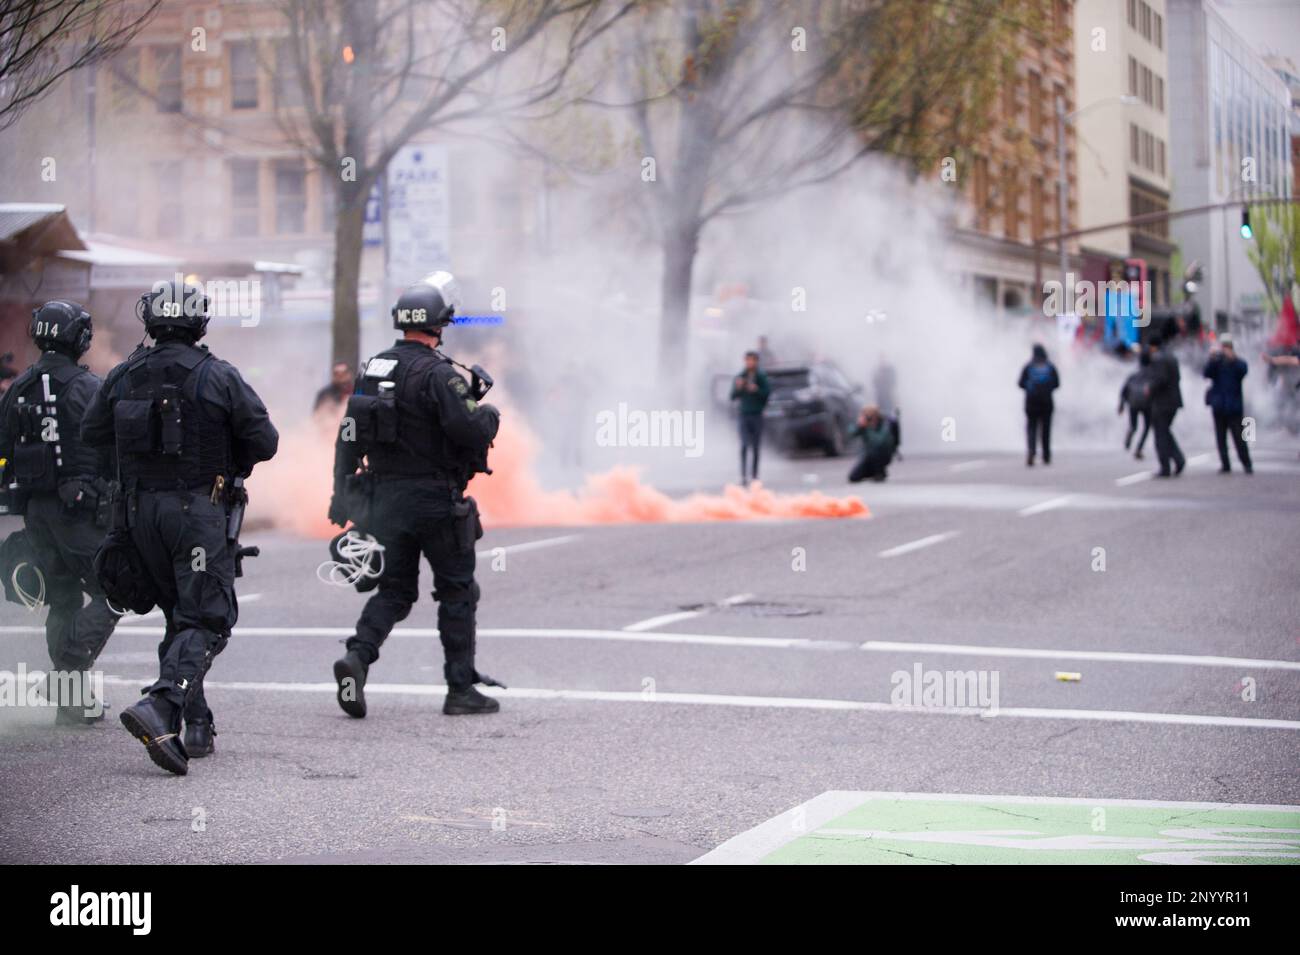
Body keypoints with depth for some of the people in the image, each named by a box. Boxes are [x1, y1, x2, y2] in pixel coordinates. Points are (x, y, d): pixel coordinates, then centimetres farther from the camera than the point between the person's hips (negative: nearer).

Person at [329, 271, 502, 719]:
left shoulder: (372, 369, 8)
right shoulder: (437, 373, -15)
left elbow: (349, 436, 11)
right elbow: (470, 429, -22)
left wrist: (342, 493, 17)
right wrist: (489, 414, 0)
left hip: (385, 497, 6)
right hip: (434, 498, -6)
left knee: (394, 589, 13)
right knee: (457, 591, 5)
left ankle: (357, 655, -10)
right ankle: (461, 689, 7)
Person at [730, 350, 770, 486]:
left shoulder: (761, 377, 0)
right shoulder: (740, 376, 4)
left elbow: (768, 392, -7)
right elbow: (733, 397, 4)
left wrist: (756, 390, -22)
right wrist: (738, 388, -15)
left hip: (757, 415, 0)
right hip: (744, 415, 0)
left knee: (756, 447, 5)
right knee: (744, 445, -12)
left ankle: (754, 475, 13)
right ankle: (743, 475, -17)